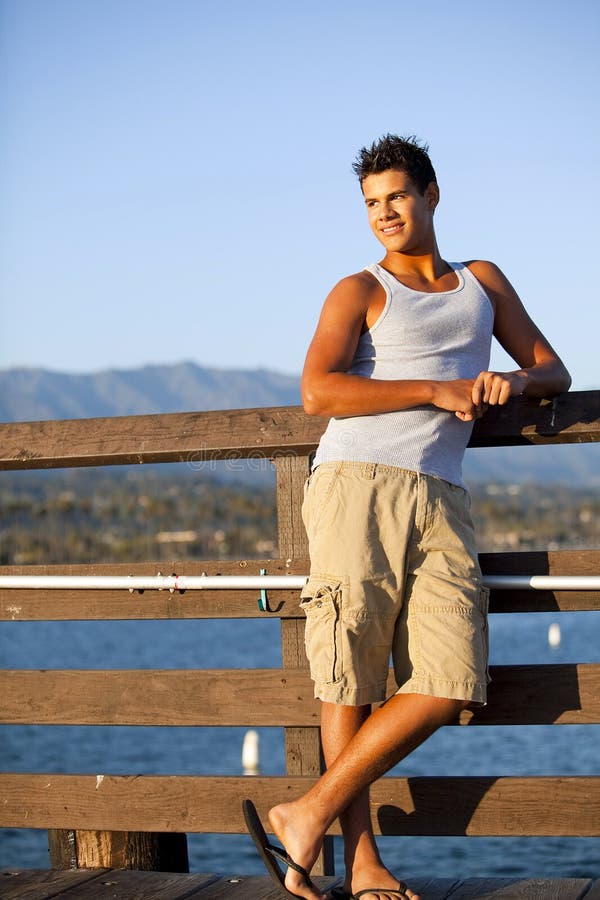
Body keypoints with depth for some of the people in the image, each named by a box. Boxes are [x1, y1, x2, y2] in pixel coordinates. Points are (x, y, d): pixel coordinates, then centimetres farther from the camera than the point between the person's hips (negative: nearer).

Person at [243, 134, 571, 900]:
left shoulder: (482, 281, 25)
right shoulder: (360, 291, 10)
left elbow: (554, 372, 22)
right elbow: (318, 392, -6)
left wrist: (515, 382, -3)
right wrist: (438, 390, -10)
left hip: (439, 500, 4)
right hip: (357, 486, -3)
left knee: (449, 685, -10)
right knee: (351, 678, -7)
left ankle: (309, 815, -2)